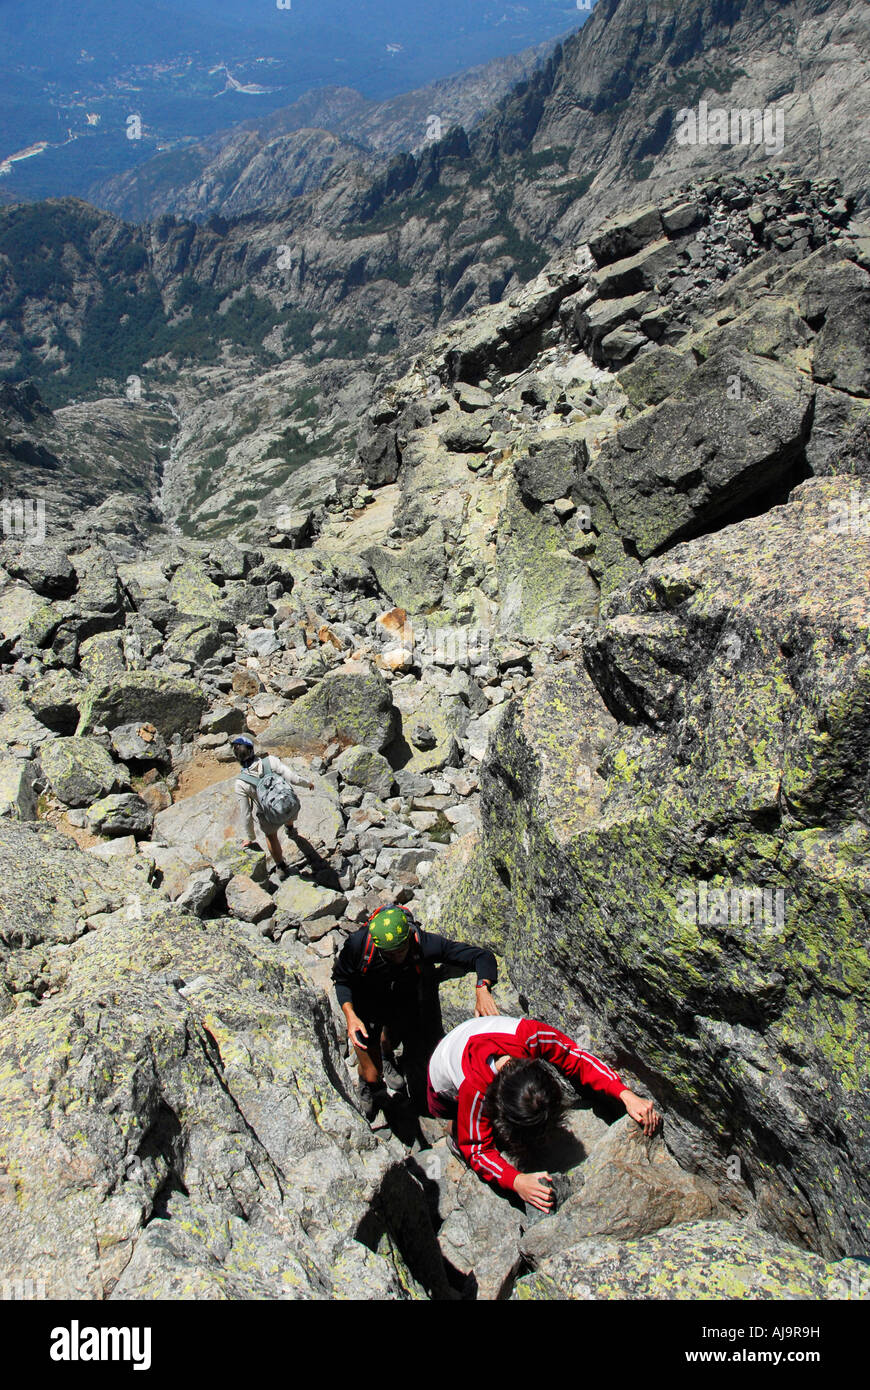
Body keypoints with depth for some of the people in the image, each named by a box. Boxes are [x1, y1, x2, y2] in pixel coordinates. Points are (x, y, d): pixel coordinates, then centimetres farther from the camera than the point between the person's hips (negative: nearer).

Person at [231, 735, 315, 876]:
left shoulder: (241, 783, -19)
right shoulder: (271, 761, -21)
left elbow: (246, 814, -12)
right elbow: (294, 779, -22)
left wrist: (250, 838, 3)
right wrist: (308, 783, 1)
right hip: (292, 809, 1)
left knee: (271, 835, 34)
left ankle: (281, 867, 52)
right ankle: (290, 829, 67)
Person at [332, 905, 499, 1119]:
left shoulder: (425, 944, -36)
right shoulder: (358, 944, -35)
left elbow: (482, 956, -31)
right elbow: (342, 980, -14)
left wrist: (483, 989, -50)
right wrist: (350, 1016, -29)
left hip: (407, 1001, 1)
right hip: (367, 1003, -1)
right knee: (371, 1076, 1)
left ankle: (386, 1054, 59)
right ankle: (368, 1088, 40)